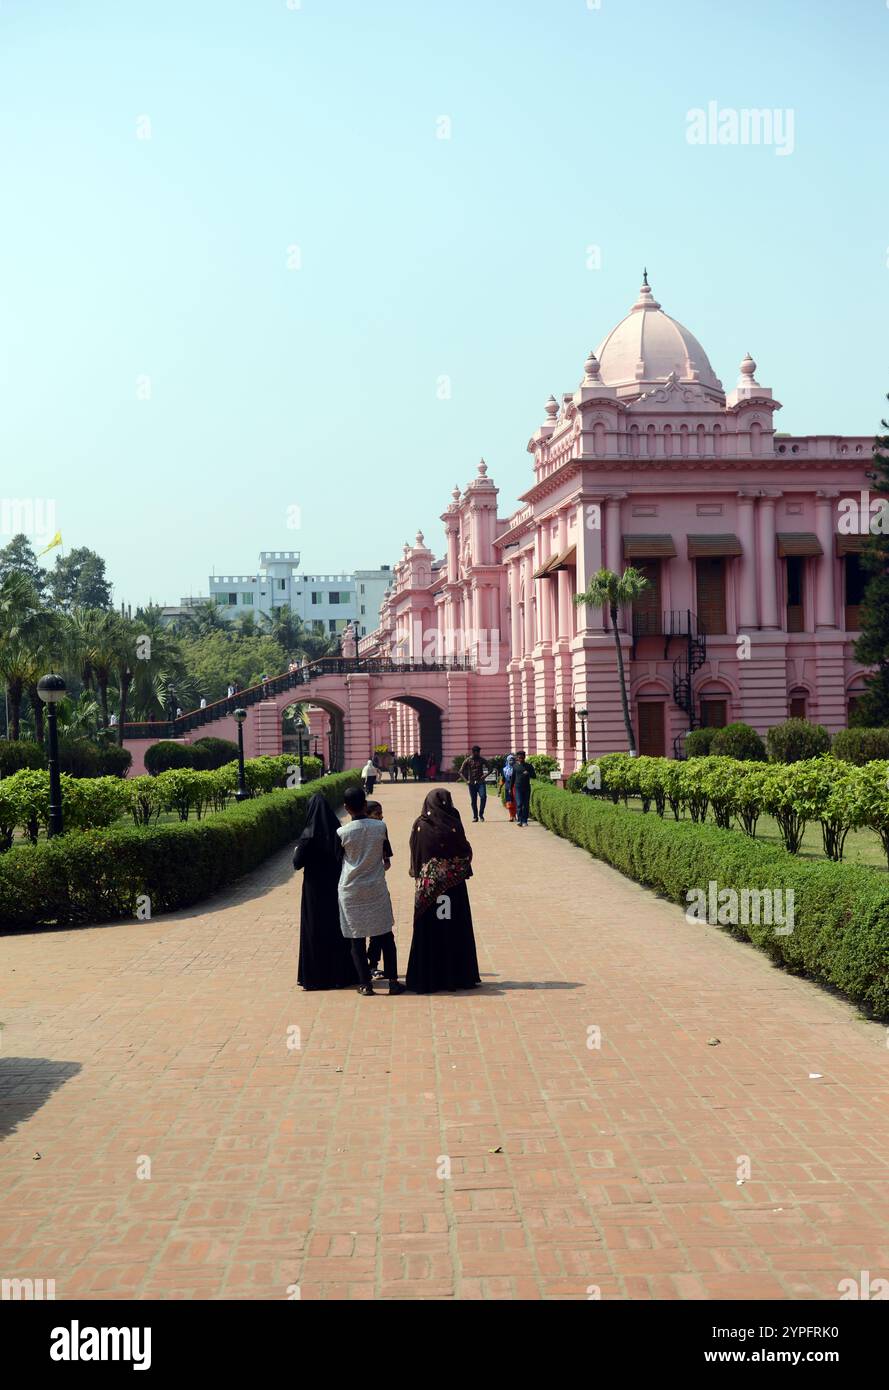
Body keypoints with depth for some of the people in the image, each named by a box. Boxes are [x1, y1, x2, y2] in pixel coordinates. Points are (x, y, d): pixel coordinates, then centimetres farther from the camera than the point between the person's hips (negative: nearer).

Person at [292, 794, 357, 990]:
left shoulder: (309, 835, -16)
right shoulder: (337, 831, -3)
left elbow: (297, 863, -13)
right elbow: (344, 857, 3)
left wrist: (296, 850, 7)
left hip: (315, 889, -4)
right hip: (336, 886, 4)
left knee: (316, 930, 5)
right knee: (338, 927, 13)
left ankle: (316, 977, 8)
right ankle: (342, 973, 19)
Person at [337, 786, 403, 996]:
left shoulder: (342, 833, -12)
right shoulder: (380, 826, -8)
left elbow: (339, 859, 4)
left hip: (351, 890, -1)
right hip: (377, 889, 1)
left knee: (357, 939, 7)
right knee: (386, 936, 11)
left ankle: (366, 983, 8)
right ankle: (393, 981, 11)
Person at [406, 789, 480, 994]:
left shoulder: (420, 826, -6)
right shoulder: (453, 825, -11)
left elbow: (414, 856, 0)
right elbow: (465, 852, -6)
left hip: (427, 887, 1)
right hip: (453, 884, -1)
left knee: (428, 931, 8)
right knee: (455, 930, 8)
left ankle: (426, 978, 10)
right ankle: (456, 975, 12)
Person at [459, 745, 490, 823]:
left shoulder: (482, 760, 6)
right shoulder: (467, 760, 4)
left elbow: (488, 770, 11)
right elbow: (460, 772, 5)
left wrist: (483, 776, -5)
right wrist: (466, 781, -4)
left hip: (480, 782, 0)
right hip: (472, 783, 0)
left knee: (483, 797, -19)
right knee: (473, 800, 3)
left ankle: (481, 814, -6)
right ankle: (475, 816, 14)